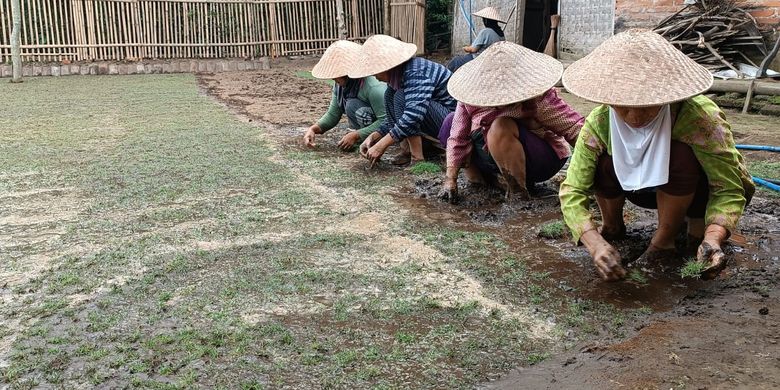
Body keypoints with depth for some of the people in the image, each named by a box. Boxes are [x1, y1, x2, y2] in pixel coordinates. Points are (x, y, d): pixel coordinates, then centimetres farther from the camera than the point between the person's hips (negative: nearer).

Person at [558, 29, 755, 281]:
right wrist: (596, 244, -44)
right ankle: (612, 226, 4)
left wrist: (713, 239, -49)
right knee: (605, 162, -27)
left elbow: (729, 190, -30)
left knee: (680, 155, -35)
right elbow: (572, 191, -29)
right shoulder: (599, 123, -27)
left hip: (699, 191, -2)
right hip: (646, 188, 3)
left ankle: (664, 241, -12)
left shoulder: (698, 117, -35)